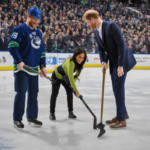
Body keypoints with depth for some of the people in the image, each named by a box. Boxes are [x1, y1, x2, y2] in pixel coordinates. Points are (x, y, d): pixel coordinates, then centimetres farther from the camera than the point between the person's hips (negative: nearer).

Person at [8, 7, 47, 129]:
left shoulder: (38, 33, 16)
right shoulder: (20, 29, -6)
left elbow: (42, 50, 20)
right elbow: (12, 46, -14)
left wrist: (42, 66, 12)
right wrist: (19, 61, -22)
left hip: (34, 69, 7)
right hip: (22, 68, -7)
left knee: (33, 94, 11)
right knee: (21, 93, -6)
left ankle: (32, 116, 24)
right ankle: (17, 119, 3)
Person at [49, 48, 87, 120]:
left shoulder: (79, 63, -18)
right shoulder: (70, 63, -43)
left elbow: (77, 74, -6)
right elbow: (71, 78, -47)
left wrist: (72, 83, -23)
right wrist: (77, 91, -46)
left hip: (65, 77, 7)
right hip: (56, 76, -7)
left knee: (70, 92, -2)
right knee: (54, 94, -1)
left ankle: (70, 112, 5)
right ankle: (52, 113, 11)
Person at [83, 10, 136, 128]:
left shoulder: (112, 26, -22)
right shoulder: (96, 32, 2)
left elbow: (121, 45, -23)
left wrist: (120, 66, -24)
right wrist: (104, 62, -7)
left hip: (123, 60, -8)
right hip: (113, 61, 8)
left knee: (118, 87, -10)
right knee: (116, 88, 12)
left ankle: (121, 119, -3)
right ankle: (123, 113, 28)